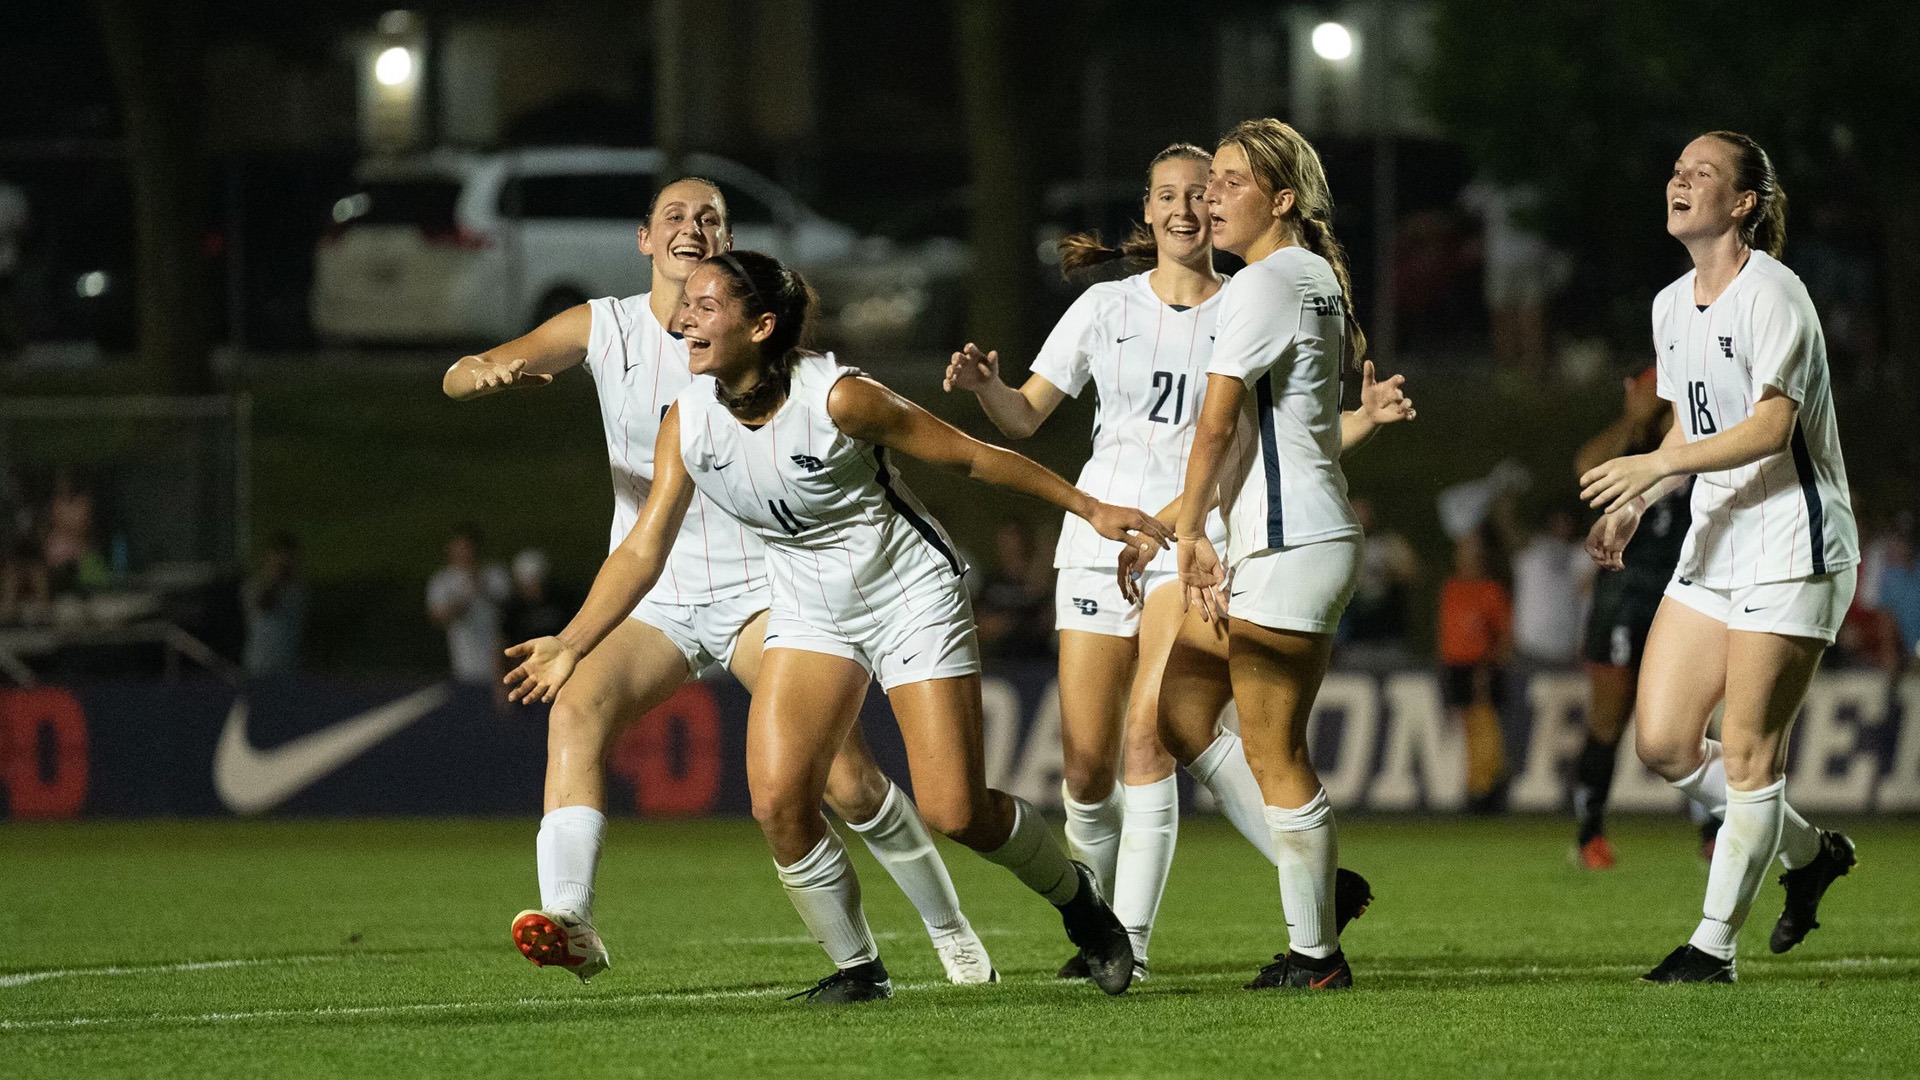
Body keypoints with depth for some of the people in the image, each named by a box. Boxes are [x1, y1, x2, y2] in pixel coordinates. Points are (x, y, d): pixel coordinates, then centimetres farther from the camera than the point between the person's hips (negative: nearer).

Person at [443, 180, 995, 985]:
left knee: (846, 777, -10)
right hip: (652, 595, 1)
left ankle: (949, 929, 12)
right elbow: (455, 380, -3)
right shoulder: (604, 328, 1)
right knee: (577, 713, -28)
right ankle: (568, 922, -38)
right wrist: (488, 371, -27)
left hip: (757, 583, -1)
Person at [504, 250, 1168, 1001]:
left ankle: (1077, 898, 22)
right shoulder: (688, 422, -9)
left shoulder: (838, 398, -25)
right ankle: (856, 968, 5)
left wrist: (1090, 508, -8)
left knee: (956, 814, -9)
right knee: (777, 801, -15)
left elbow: (970, 457, -15)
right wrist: (569, 645, -11)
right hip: (811, 611, 5)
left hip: (912, 595, -5)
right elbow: (642, 551, -3)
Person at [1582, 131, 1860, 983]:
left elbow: (1772, 426, -22)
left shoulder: (1770, 292, -13)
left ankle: (1715, 944, 1)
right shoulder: (1671, 306, 13)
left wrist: (1657, 465, -27)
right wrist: (1635, 505, 7)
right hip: (1713, 551, 8)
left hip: (1791, 552, -8)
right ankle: (1808, 852, 22)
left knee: (1747, 753, -7)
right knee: (1662, 742, 2)